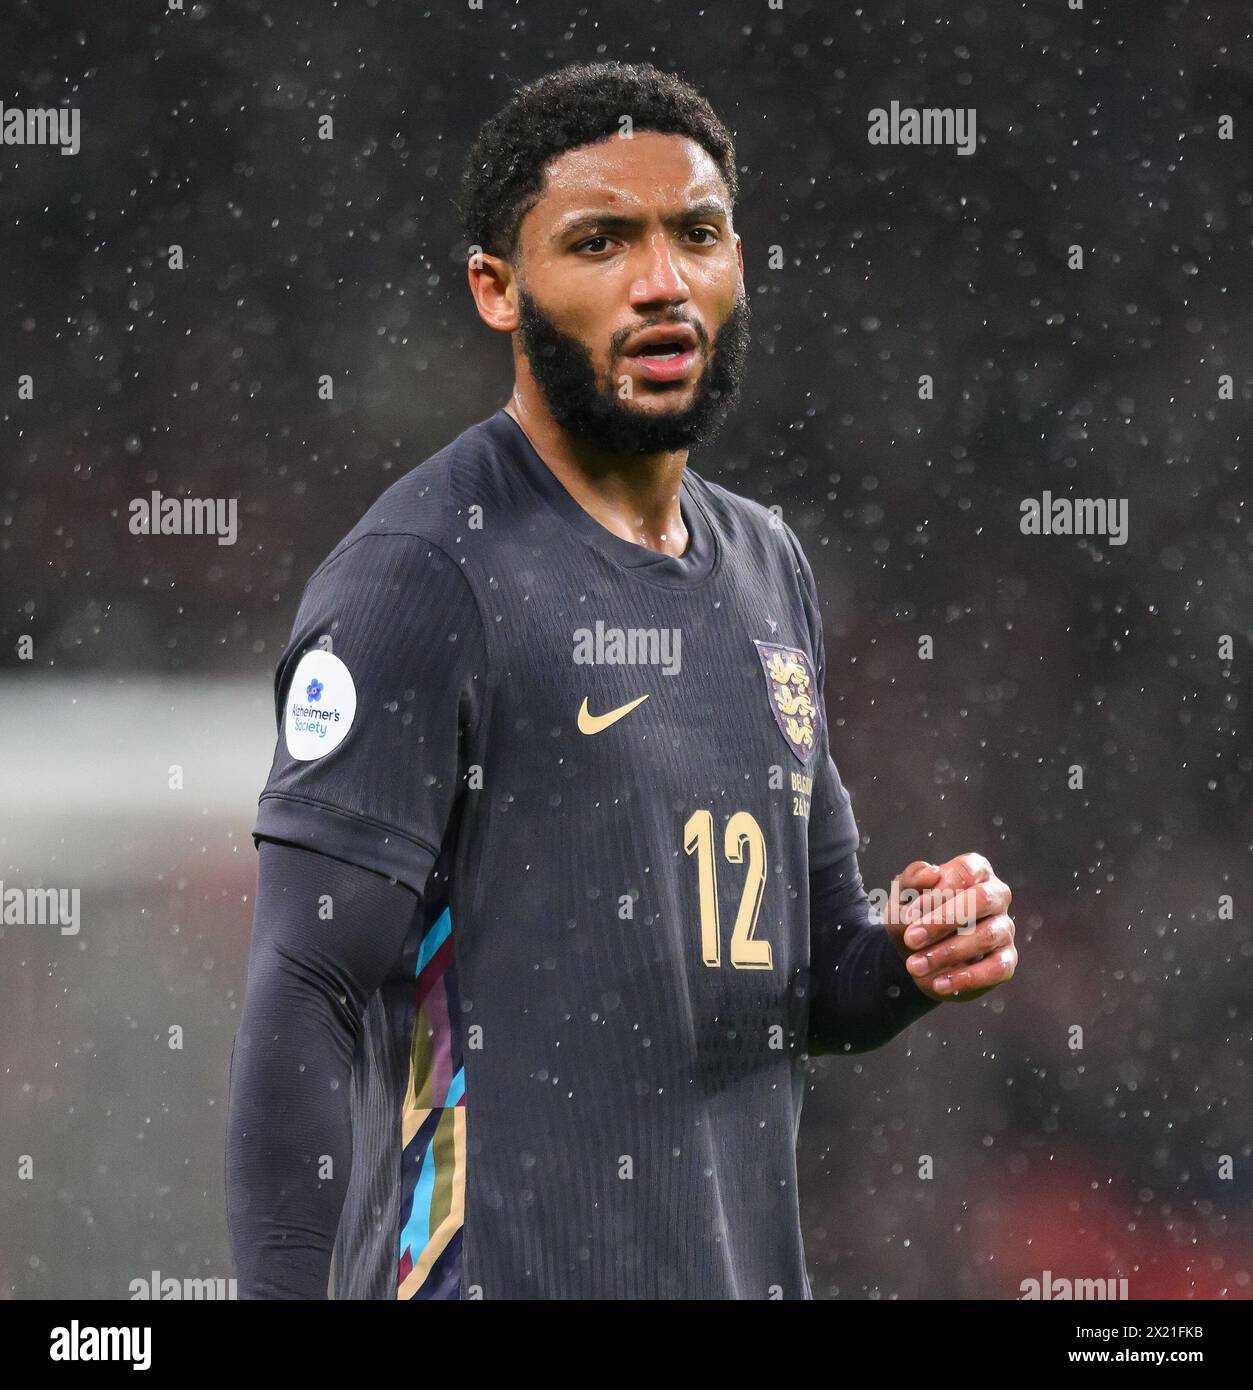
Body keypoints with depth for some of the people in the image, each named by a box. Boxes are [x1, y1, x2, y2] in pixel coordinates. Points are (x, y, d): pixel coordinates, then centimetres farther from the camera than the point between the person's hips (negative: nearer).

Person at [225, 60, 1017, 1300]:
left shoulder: (767, 573, 12)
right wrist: (284, 1293, -22)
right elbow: (303, 1008, -16)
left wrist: (910, 959, 0)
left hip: (749, 1263, 7)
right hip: (500, 1268, -7)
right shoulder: (416, 576, -11)